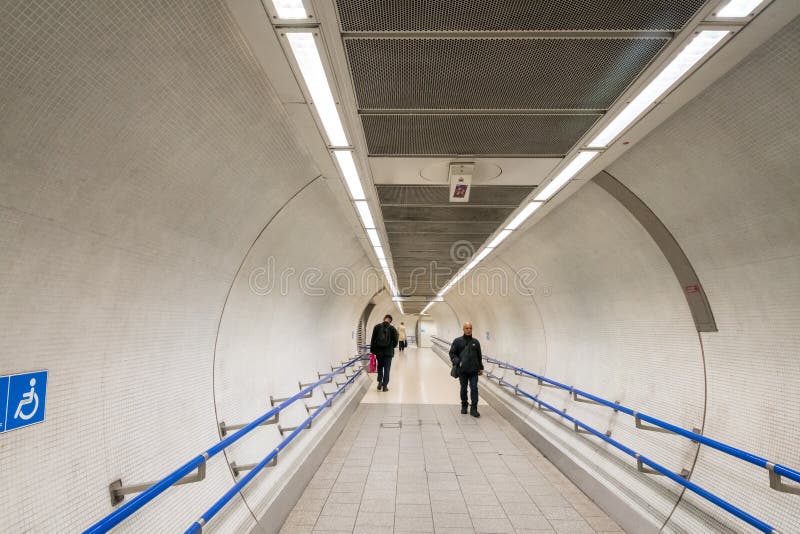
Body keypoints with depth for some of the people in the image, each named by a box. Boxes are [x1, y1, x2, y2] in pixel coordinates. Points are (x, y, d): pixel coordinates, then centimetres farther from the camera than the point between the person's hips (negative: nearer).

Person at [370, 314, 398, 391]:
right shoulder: (392, 328, -6)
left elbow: (373, 339, -3)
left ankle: (380, 382, 10)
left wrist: (372, 350, 3)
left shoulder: (377, 327, -3)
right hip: (388, 352, -1)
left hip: (378, 351, 1)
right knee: (387, 368, 7)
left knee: (380, 366, 20)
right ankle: (384, 386, 9)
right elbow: (395, 341, -5)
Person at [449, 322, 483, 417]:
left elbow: (479, 356, 14)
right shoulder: (457, 341, 0)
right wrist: (458, 362, -12)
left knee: (474, 389, -3)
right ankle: (464, 406, 29)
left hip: (474, 370, 1)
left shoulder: (476, 342, 8)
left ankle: (473, 409, 5)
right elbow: (452, 353, 1)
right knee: (463, 389, 11)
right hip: (462, 370, -1)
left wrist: (481, 368, 12)